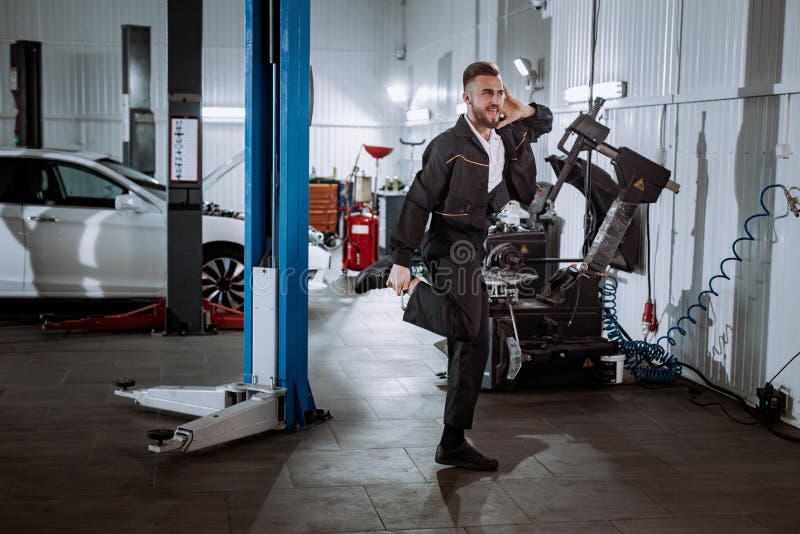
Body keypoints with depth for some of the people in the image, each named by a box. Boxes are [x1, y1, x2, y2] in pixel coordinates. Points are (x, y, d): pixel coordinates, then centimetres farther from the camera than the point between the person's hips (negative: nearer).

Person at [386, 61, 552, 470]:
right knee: (467, 326, -30)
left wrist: (524, 111, 6)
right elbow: (418, 202, -13)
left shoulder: (508, 137, 9)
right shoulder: (449, 146, -12)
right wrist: (400, 260, -19)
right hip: (451, 249, -8)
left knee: (472, 349, 11)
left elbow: (545, 123, 30)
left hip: (478, 252, 8)